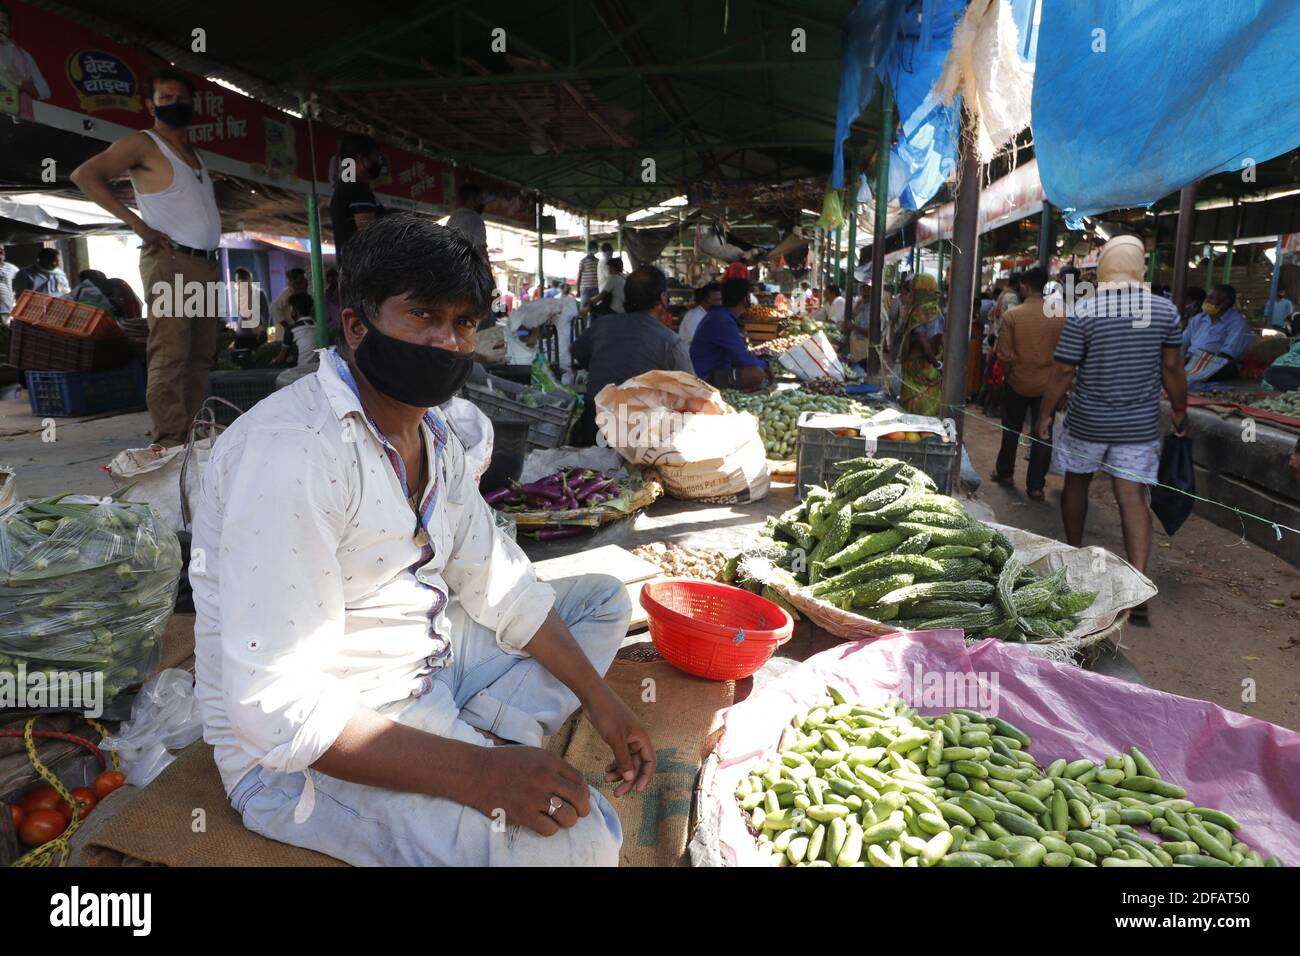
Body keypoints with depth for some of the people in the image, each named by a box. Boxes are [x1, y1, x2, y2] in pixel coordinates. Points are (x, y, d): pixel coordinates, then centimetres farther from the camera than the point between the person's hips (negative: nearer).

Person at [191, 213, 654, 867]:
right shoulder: (291, 448, -26)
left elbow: (496, 580, 6)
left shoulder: (433, 433, 4)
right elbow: (277, 705, -29)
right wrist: (474, 774, -33)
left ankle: (491, 738, -3)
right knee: (576, 837, -27)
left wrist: (599, 700, 0)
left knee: (604, 599, 12)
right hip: (298, 751, -9)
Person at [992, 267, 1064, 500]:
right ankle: (1035, 485, 8)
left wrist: (1008, 375, 9)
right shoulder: (1061, 316, -7)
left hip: (1018, 382, 0)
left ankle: (1005, 473, 30)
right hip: (1048, 384, 0)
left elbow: (1004, 354, -8)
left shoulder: (1012, 315, -11)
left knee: (1011, 430, 17)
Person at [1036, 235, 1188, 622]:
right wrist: (1180, 410, 18)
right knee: (1133, 496, 1)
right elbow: (1172, 369, 4)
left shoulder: (1084, 311, -11)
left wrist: (1045, 414, 0)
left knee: (1076, 482, 19)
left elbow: (1063, 371, -10)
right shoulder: (1165, 310, -2)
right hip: (1140, 424, 2)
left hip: (1087, 420, -2)